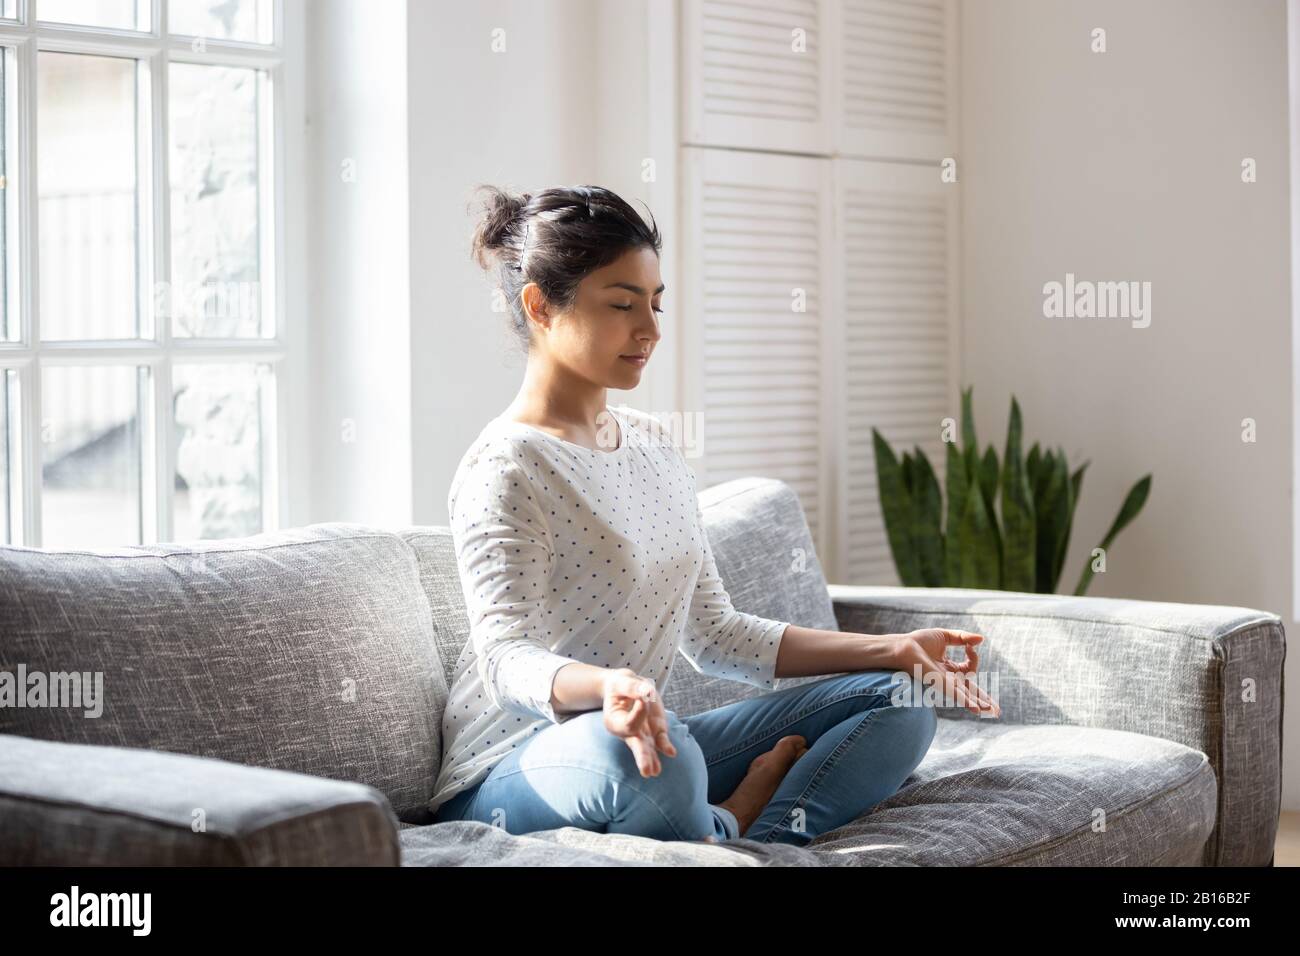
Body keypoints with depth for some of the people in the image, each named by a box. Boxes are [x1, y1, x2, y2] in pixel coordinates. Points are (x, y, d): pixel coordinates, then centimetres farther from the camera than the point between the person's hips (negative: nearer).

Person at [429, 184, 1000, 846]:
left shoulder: (654, 444, 13)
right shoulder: (506, 469, -13)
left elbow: (713, 632, 14)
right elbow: (506, 656, -24)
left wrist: (892, 650, 7)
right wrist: (608, 686, -47)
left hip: (643, 744, 8)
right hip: (512, 776, -8)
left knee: (900, 699, 4)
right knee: (645, 754, -42)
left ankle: (733, 826, -17)